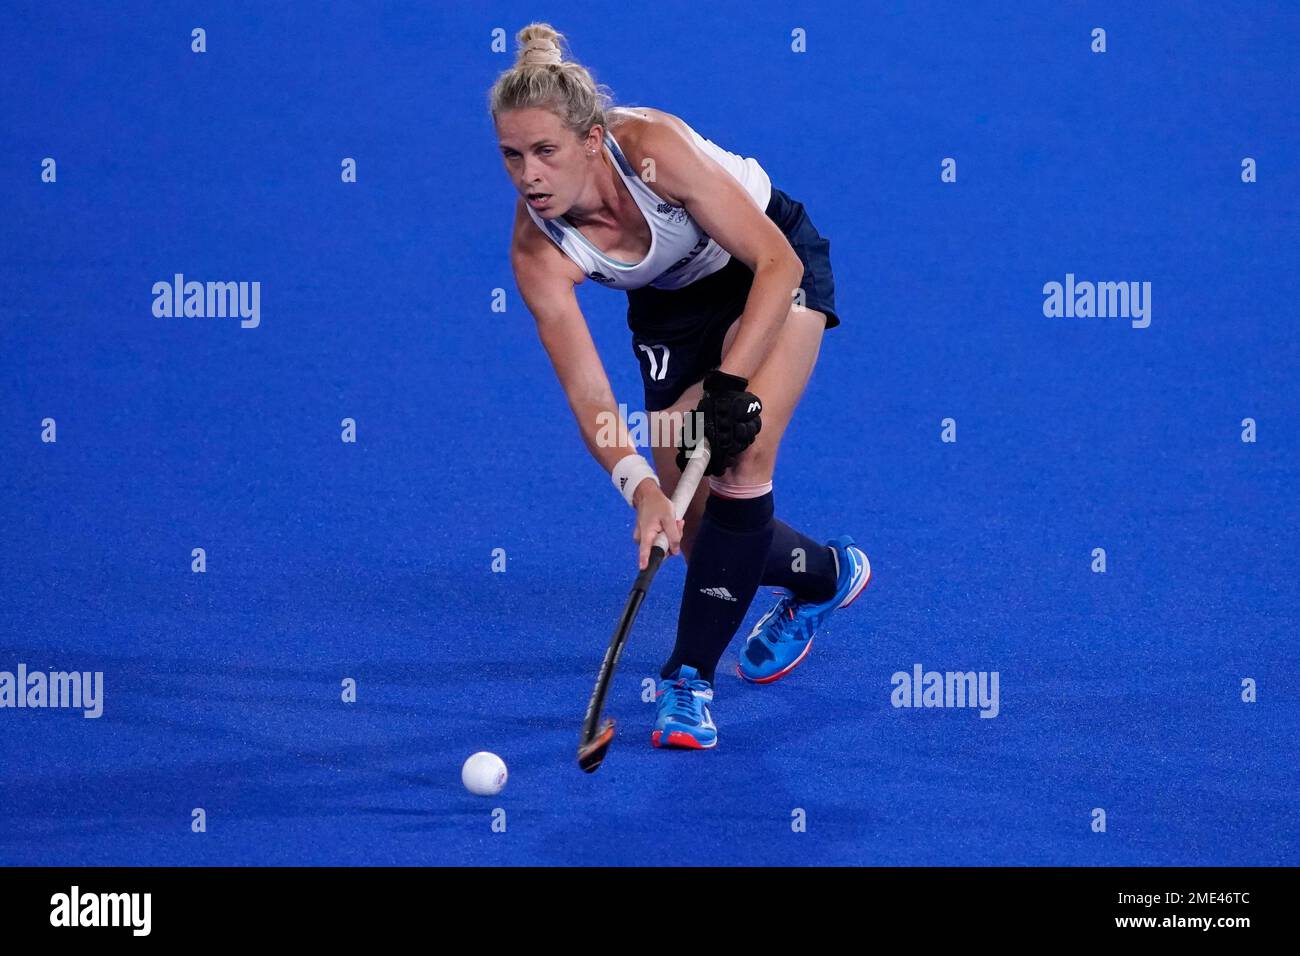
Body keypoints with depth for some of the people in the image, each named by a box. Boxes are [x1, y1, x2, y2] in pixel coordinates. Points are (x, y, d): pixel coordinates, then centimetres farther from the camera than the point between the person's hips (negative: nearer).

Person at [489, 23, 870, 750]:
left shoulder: (653, 147, -36)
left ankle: (691, 677, -15)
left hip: (775, 265, -4)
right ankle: (825, 575, 32)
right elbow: (590, 400, -29)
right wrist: (640, 486, -46)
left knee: (738, 466, -23)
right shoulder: (539, 251, -27)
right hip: (672, 302, 4)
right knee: (691, 526, 1)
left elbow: (777, 262, -32)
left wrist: (730, 384, -40)